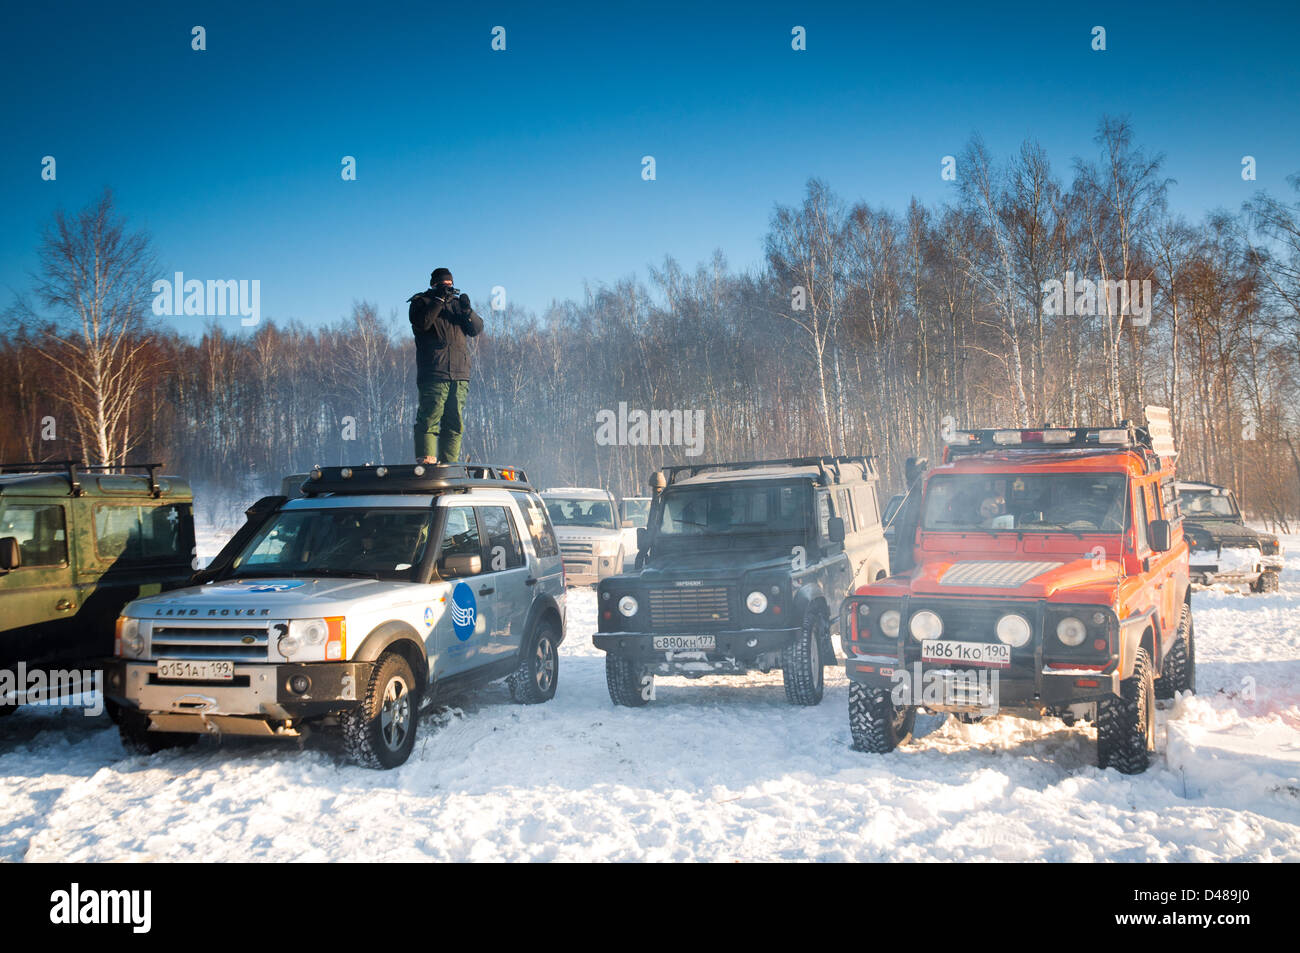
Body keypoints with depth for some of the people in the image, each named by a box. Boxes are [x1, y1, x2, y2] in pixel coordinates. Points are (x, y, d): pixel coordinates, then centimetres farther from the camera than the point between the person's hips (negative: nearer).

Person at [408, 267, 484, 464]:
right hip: (433, 374, -5)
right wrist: (439, 300, -12)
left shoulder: (457, 303, 21)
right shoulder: (421, 302, 9)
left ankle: (449, 463, 6)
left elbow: (477, 329, 11)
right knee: (429, 419, -13)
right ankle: (425, 460, -17)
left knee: (455, 424, 3)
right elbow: (421, 323, -12)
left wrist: (467, 311, -7)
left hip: (460, 375, 5)